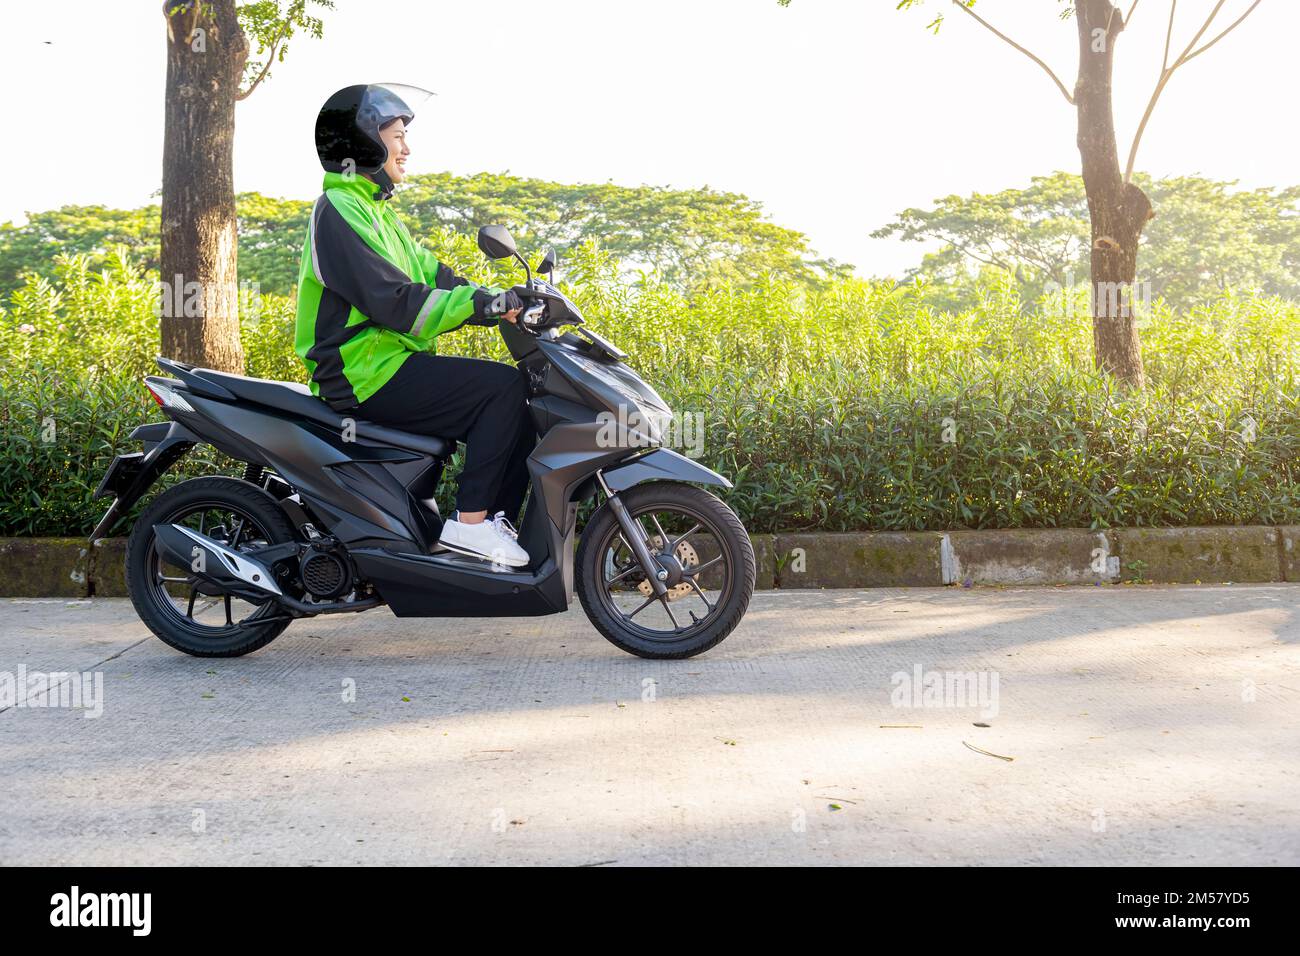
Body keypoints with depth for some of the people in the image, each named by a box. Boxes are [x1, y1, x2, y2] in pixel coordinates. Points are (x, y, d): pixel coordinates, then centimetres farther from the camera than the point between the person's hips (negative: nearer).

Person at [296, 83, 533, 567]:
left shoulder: (379, 212, 21)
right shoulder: (339, 210, -12)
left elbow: (433, 276, 14)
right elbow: (393, 301, -23)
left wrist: (503, 299, -1)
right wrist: (482, 304, -24)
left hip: (393, 361, 10)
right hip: (366, 373, -10)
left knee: (518, 408, 3)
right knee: (504, 387, -20)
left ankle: (500, 521, 3)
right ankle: (469, 522, -18)